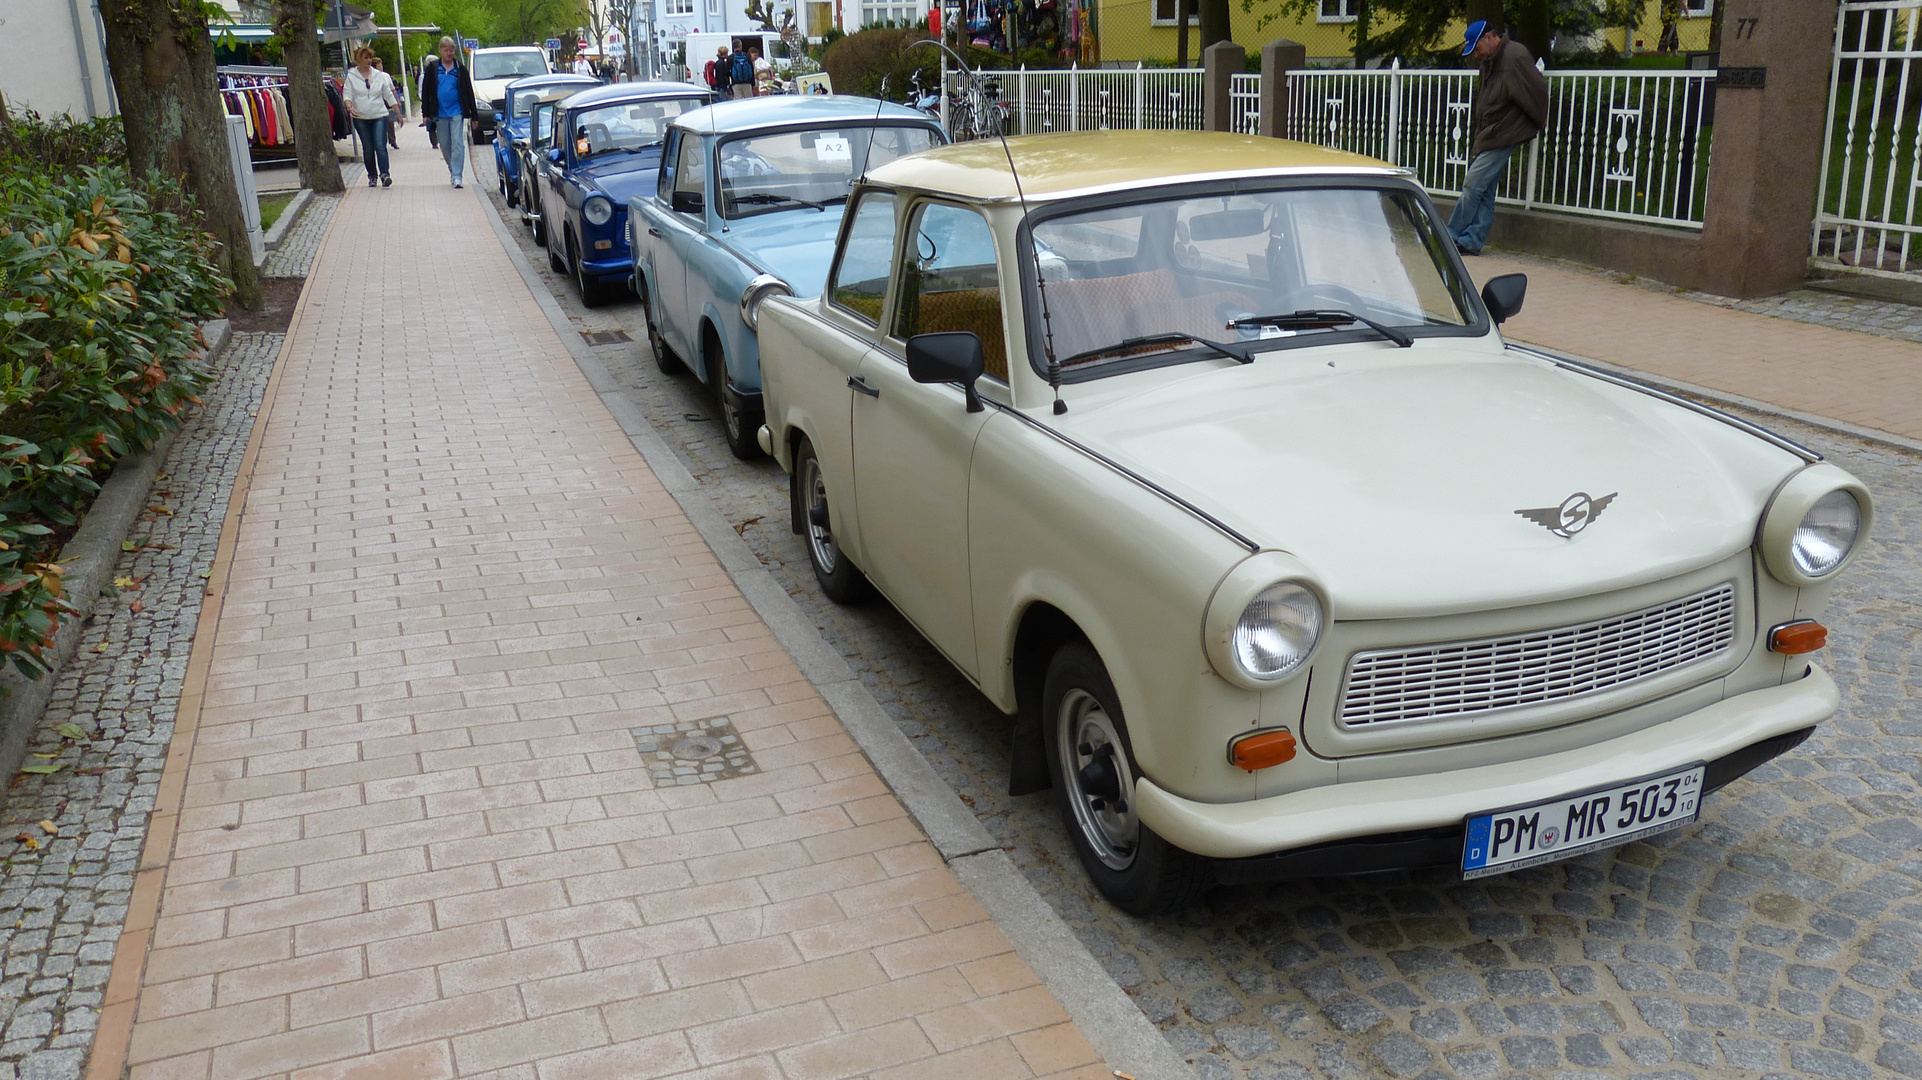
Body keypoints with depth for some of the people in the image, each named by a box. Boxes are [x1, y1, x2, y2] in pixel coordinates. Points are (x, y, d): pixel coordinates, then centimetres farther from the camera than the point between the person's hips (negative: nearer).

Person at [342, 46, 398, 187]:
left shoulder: (380, 75, 8)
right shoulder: (351, 76, 4)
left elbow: (388, 95, 13)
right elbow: (347, 95, -1)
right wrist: (349, 107, -22)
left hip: (380, 116, 0)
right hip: (360, 117, 0)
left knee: (380, 146, -13)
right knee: (367, 148, 4)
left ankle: (384, 174, -18)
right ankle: (372, 176, 12)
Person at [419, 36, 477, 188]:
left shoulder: (460, 68, 5)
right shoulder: (432, 68, 6)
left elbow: (468, 92, 8)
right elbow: (425, 91, 7)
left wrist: (473, 115, 5)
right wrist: (426, 113, 1)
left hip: (457, 112, -2)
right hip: (439, 113, 2)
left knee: (457, 143, -11)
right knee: (444, 145, 8)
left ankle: (457, 176, -13)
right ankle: (453, 171, 23)